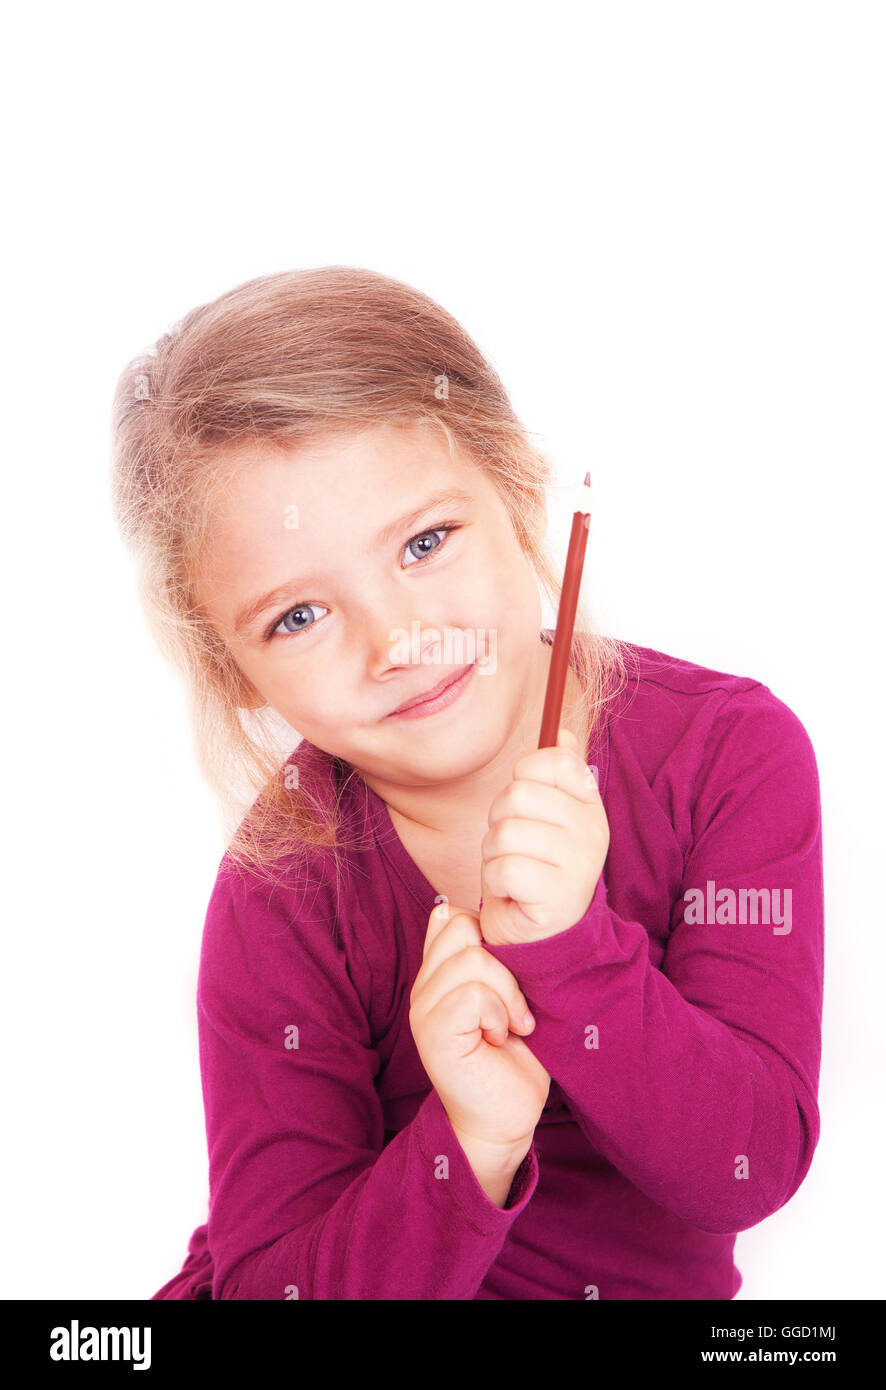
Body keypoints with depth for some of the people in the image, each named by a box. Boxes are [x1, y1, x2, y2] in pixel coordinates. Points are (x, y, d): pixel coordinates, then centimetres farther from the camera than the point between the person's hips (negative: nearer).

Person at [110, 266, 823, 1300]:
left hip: (646, 1281, 1)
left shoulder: (729, 753, -13)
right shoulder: (280, 897, -14)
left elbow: (751, 1170, -15)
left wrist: (568, 949, -31)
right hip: (369, 1269, 0)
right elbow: (275, 1277, -15)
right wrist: (471, 1145, -32)